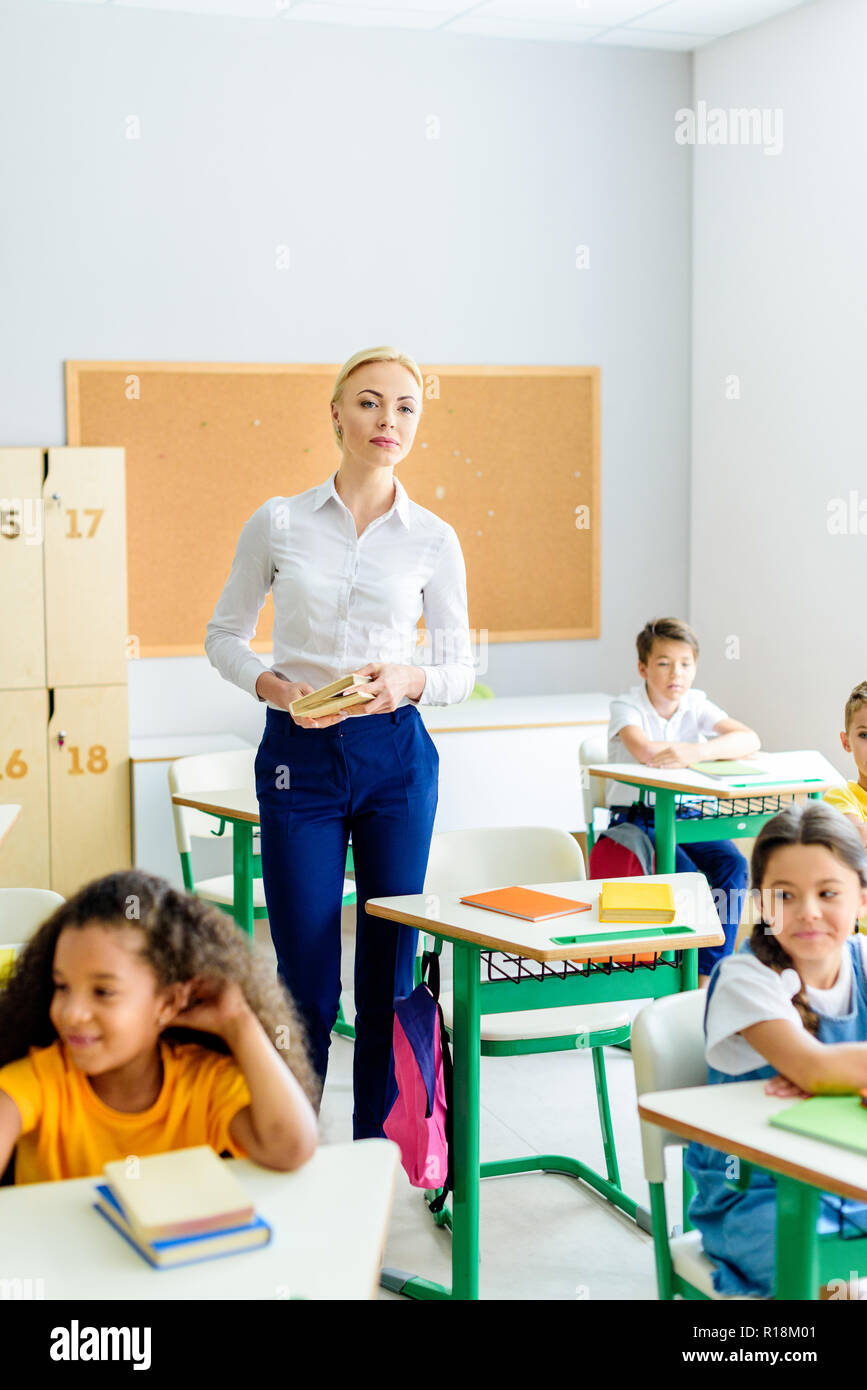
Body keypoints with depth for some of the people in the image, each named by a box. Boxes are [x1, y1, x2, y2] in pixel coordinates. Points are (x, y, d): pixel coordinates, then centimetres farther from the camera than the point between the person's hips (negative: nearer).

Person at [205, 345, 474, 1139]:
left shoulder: (433, 540, 3)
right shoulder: (278, 523, 1)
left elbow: (460, 669, 7)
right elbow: (224, 635, 8)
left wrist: (411, 679, -15)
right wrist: (269, 684, -11)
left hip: (395, 753, 1)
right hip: (299, 755, -1)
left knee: (390, 968, 6)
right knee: (306, 973, 0)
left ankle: (376, 1150, 21)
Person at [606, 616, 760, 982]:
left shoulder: (697, 705, 2)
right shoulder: (626, 707, -10)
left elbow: (750, 740, -15)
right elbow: (645, 751, -33)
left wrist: (698, 751, -35)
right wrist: (716, 747, -21)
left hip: (686, 814, 4)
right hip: (636, 818, -4)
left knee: (733, 866, -21)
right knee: (685, 876, -28)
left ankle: (708, 975, -13)